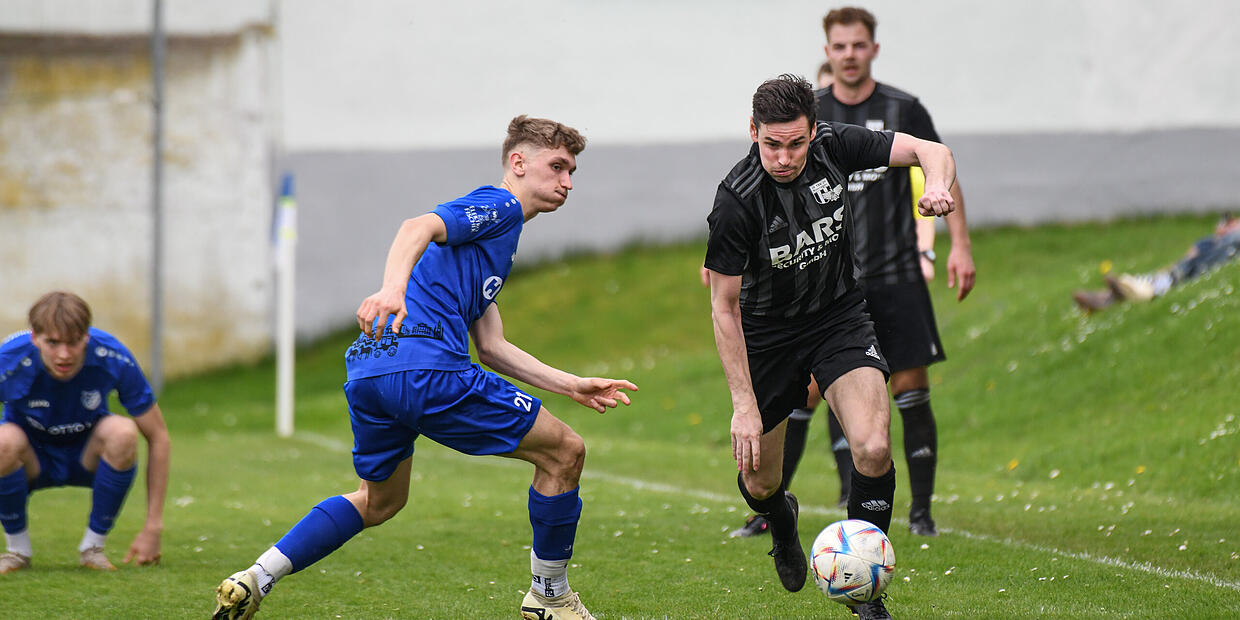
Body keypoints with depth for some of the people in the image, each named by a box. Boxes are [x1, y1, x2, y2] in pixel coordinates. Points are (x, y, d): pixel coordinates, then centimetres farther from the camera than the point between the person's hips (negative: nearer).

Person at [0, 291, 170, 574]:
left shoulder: (113, 358, -25)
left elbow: (158, 438, -15)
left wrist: (153, 527, -16)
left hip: (86, 457, 1)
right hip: (32, 461, -1)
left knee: (123, 432, -33)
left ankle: (93, 546, -12)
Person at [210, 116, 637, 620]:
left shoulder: (495, 236, 33)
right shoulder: (497, 206, 2)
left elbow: (492, 348, 30)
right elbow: (417, 228, -17)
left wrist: (572, 386, 26)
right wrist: (393, 288, -36)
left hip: (367, 370, 10)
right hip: (424, 366, -10)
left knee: (380, 501, 30)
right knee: (564, 452, 3)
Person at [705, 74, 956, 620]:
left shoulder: (834, 146, -16)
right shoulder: (737, 200, -26)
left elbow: (931, 150, -10)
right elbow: (724, 306, -20)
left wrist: (937, 184, -35)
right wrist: (744, 403, -25)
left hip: (840, 318, 1)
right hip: (768, 334, -1)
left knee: (873, 450, -22)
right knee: (759, 483, 8)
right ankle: (783, 524, 48)